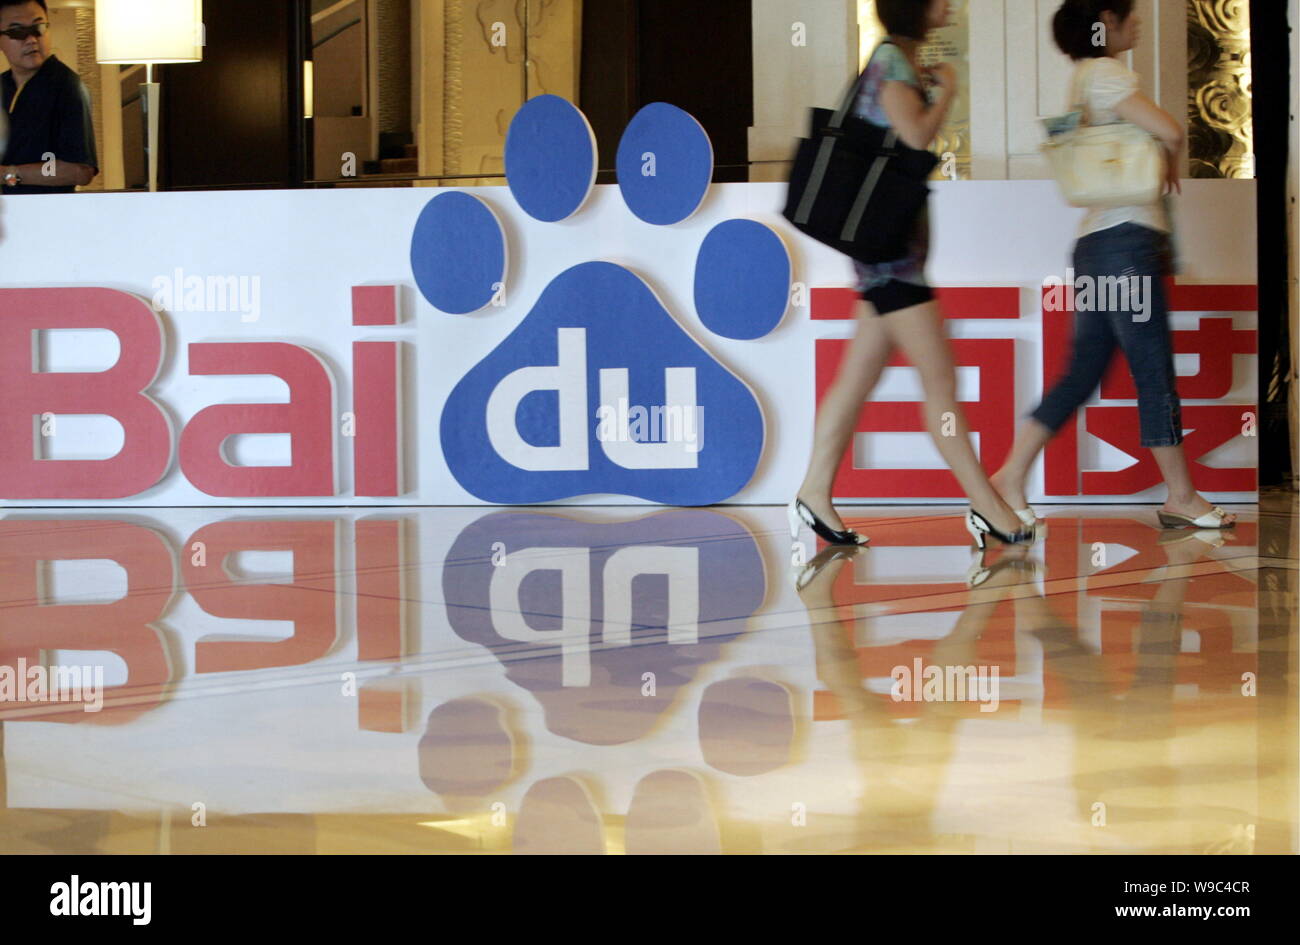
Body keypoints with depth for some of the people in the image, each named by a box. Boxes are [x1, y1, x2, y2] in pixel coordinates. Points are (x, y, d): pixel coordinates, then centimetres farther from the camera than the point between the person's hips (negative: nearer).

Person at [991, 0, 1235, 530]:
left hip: (1100, 244, 10)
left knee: (1082, 373, 8)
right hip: (1123, 238, -10)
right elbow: (1169, 131, -20)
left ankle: (1010, 477, 5)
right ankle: (1181, 498, 0)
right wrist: (1171, 169, 1)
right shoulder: (1102, 72, -9)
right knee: (1155, 371, -4)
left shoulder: (1086, 77, 21)